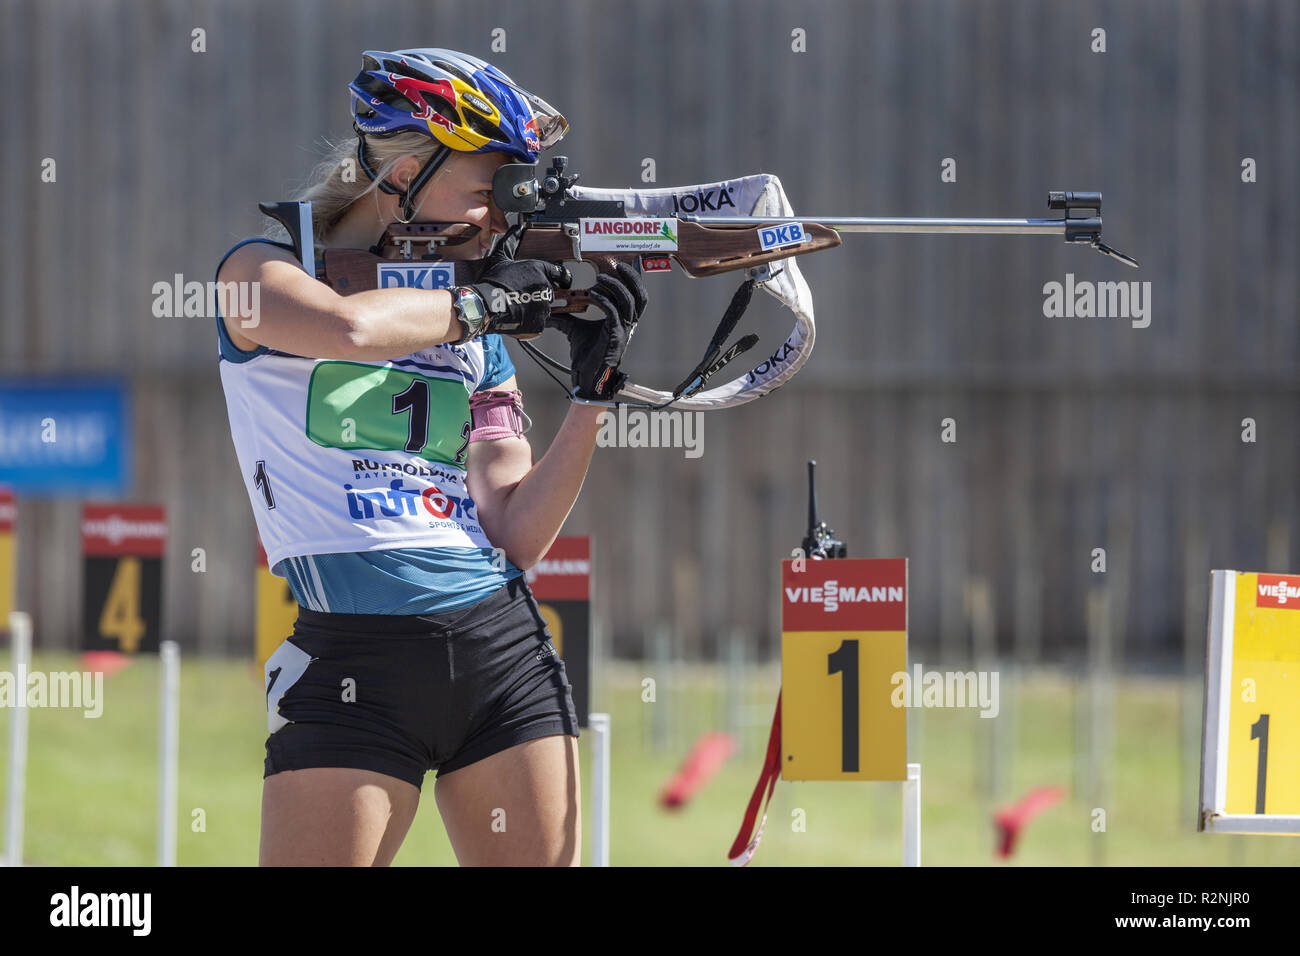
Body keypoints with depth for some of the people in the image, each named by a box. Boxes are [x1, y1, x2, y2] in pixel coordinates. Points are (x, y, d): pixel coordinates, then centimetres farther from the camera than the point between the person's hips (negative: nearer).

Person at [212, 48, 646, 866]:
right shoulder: (264, 275, 4)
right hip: (355, 663, -5)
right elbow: (350, 329, -21)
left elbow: (517, 535, 9)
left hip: (505, 649, 5)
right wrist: (485, 300, -7)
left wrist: (593, 391, 1)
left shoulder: (480, 339, 17)